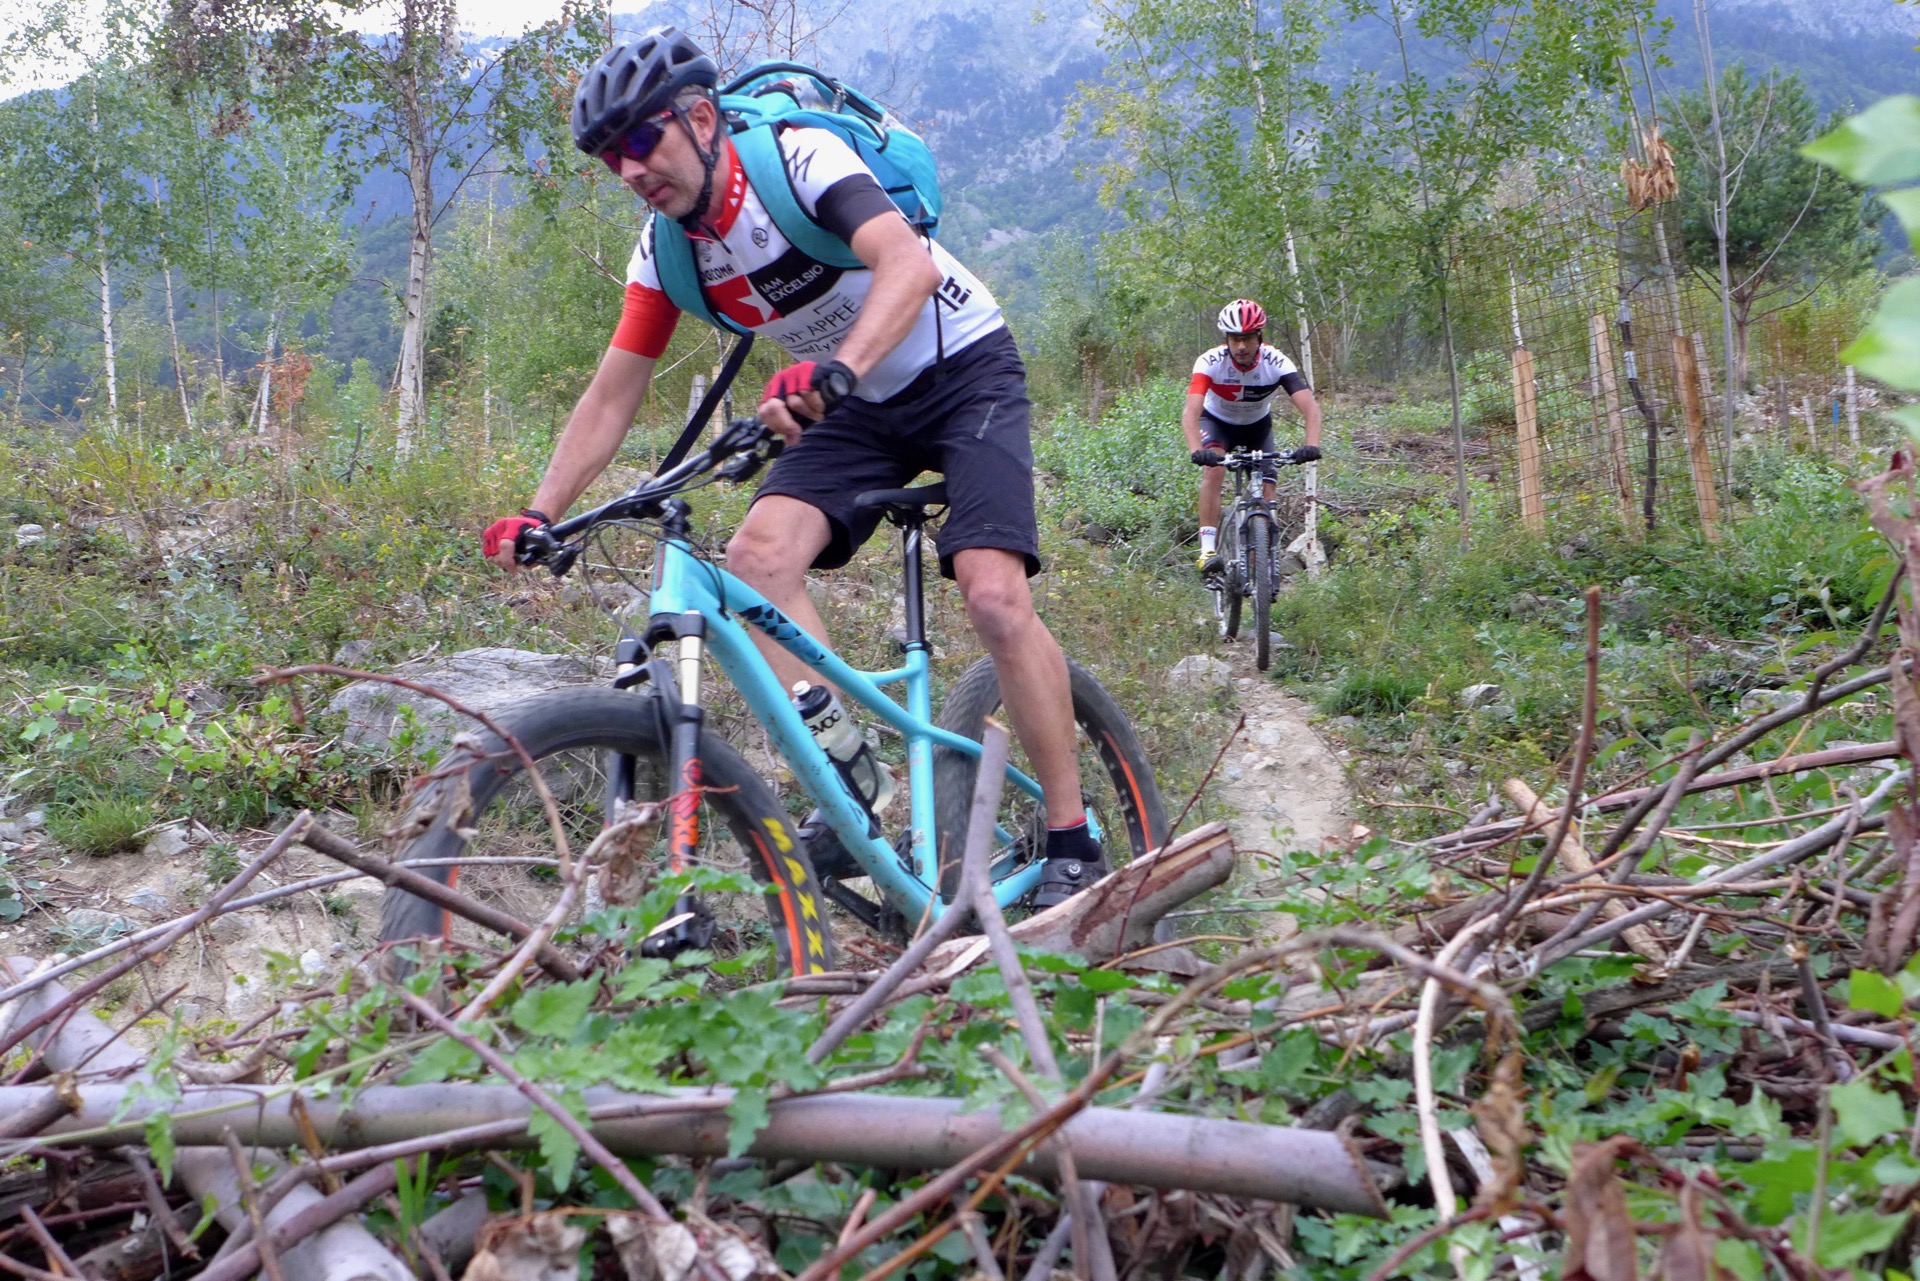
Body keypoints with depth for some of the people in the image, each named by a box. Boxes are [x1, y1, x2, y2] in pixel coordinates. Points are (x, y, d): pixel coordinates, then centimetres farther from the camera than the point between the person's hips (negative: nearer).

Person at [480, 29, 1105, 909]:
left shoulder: (799, 158, -23)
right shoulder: (666, 251, -4)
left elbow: (908, 262, -40)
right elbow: (612, 394, -2)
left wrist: (835, 368, -57)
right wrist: (539, 515, -13)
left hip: (964, 371, -6)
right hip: (858, 407, 6)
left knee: (994, 595, -22)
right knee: (757, 555, -20)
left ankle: (1073, 845, -10)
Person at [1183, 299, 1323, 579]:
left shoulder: (1276, 362, -29)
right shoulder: (1210, 362, -32)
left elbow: (1310, 406, -36)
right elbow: (1191, 412, -43)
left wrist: (1312, 445, -55)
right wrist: (1196, 451, -61)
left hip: (1257, 425, 2)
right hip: (1216, 422, -2)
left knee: (1267, 489, -10)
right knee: (1214, 469, -30)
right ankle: (1208, 551, -31)